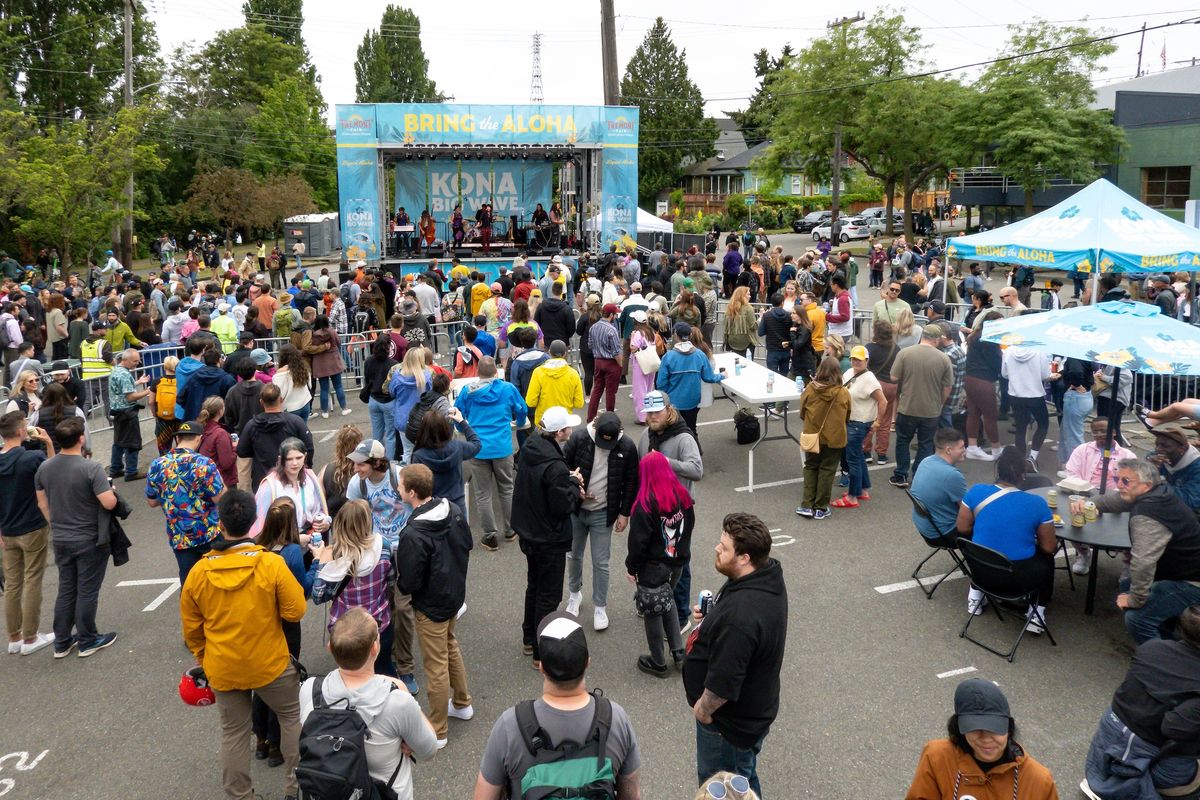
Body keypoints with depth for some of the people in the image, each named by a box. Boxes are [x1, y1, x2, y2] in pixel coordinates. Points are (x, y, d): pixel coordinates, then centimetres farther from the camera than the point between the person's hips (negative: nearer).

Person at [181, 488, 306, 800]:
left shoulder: (198, 572, -10)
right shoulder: (272, 563, -20)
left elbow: (192, 628, 1)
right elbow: (295, 611, -15)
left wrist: (203, 659, 18)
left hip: (222, 670, 2)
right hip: (270, 664, -2)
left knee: (233, 733, 17)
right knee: (292, 717, 19)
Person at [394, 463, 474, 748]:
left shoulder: (413, 534, -32)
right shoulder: (453, 510, -9)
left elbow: (408, 583, -25)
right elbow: (467, 544, 6)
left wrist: (398, 582, -3)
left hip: (431, 605, -8)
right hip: (455, 593, 8)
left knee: (436, 666, 7)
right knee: (450, 647, 29)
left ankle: (437, 732, 24)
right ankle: (462, 703, 47)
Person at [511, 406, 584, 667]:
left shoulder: (528, 449, -2)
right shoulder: (555, 466, -30)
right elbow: (563, 505, -24)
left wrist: (570, 485, 0)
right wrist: (574, 482, -8)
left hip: (528, 533, 9)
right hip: (550, 539, -9)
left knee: (534, 586, 25)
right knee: (549, 596, 6)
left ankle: (529, 640, 39)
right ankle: (542, 653, 16)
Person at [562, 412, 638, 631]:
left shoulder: (627, 447, -14)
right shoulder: (578, 438, -16)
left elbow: (631, 482, -4)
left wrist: (624, 513, -2)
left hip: (603, 514, -1)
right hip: (575, 510, 1)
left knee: (600, 562, 5)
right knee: (573, 555, 18)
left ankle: (600, 606, 23)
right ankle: (574, 593, 42)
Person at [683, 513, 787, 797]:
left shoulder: (739, 616, -40)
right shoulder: (767, 575, -9)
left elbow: (723, 683, -32)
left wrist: (703, 709, -13)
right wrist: (711, 617, -3)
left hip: (731, 722, -9)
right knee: (744, 778, 29)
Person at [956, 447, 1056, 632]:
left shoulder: (976, 492, -10)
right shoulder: (1037, 503, -13)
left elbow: (963, 528, 2)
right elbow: (1049, 547, -4)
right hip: (1019, 579, -2)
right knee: (1047, 558, 30)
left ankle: (975, 595, 38)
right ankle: (1036, 614, 20)